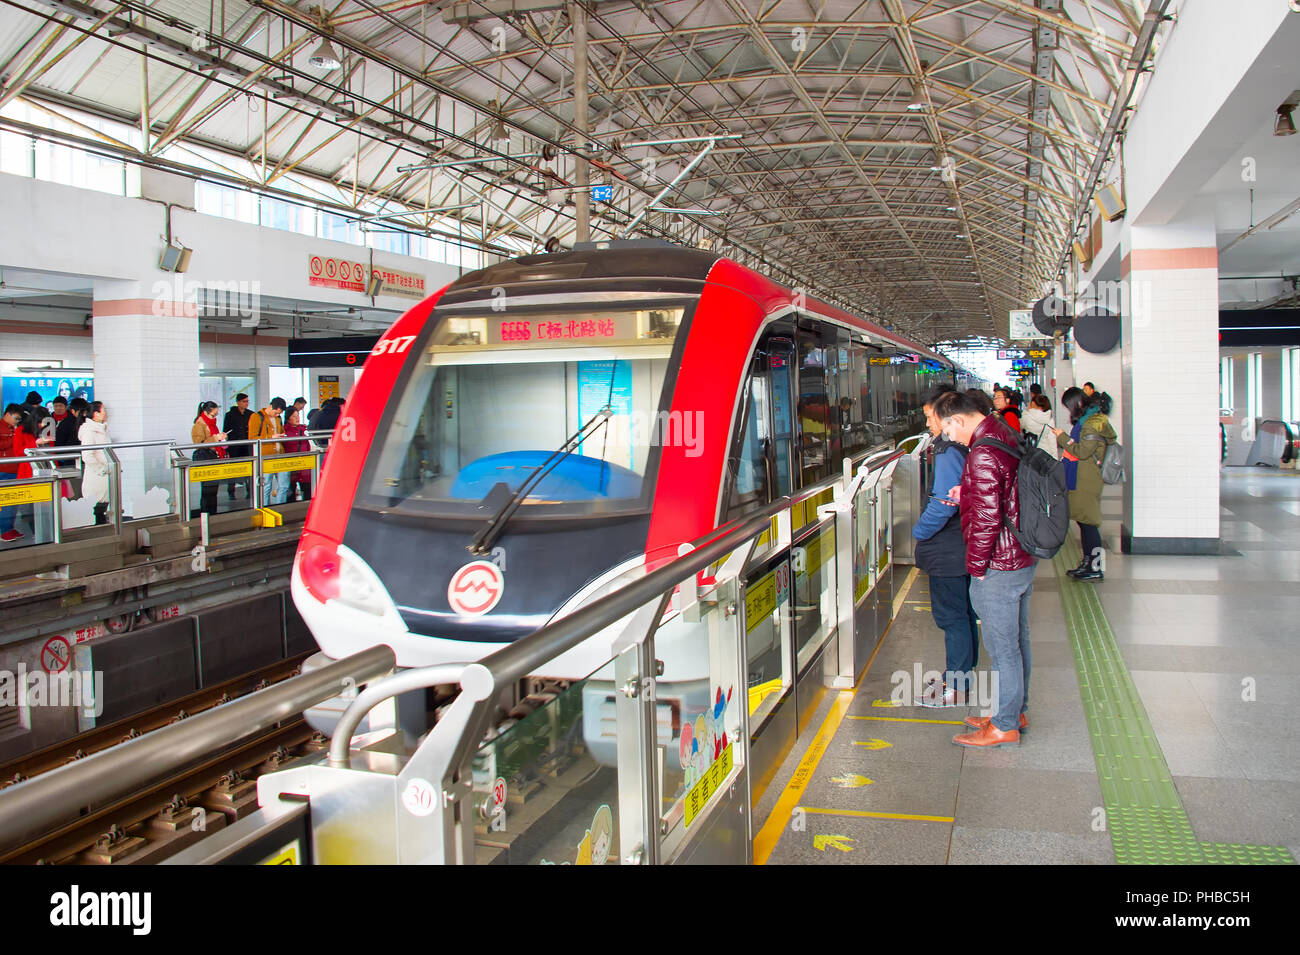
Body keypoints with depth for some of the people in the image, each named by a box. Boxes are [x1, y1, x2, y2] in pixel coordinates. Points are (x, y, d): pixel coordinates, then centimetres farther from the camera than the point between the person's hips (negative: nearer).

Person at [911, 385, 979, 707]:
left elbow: (943, 504, -26)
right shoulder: (967, 445, 9)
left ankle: (956, 689, 8)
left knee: (951, 616, -1)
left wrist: (919, 532, -12)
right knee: (964, 613, 18)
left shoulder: (949, 451, -21)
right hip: (967, 545, 10)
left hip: (949, 552, -10)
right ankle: (964, 675, 31)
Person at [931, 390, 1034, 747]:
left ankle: (1005, 727, 11)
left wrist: (976, 566, -16)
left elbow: (987, 518, -25)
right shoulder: (1007, 436, 8)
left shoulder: (983, 455, -23)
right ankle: (1016, 712, 32)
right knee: (1017, 640, 19)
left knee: (1002, 647, 1)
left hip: (997, 569, -10)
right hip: (1022, 560, 10)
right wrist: (969, 494, 11)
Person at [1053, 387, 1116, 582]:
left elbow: (1083, 452, -19)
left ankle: (1095, 569, -3)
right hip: (1079, 481, 10)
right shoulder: (1085, 420, 15)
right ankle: (1087, 564, 21)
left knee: (1088, 522, -7)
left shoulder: (1094, 422, -15)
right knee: (1083, 522, 14)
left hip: (1086, 483, -10)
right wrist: (1063, 440, 9)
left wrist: (1063, 438, -12)